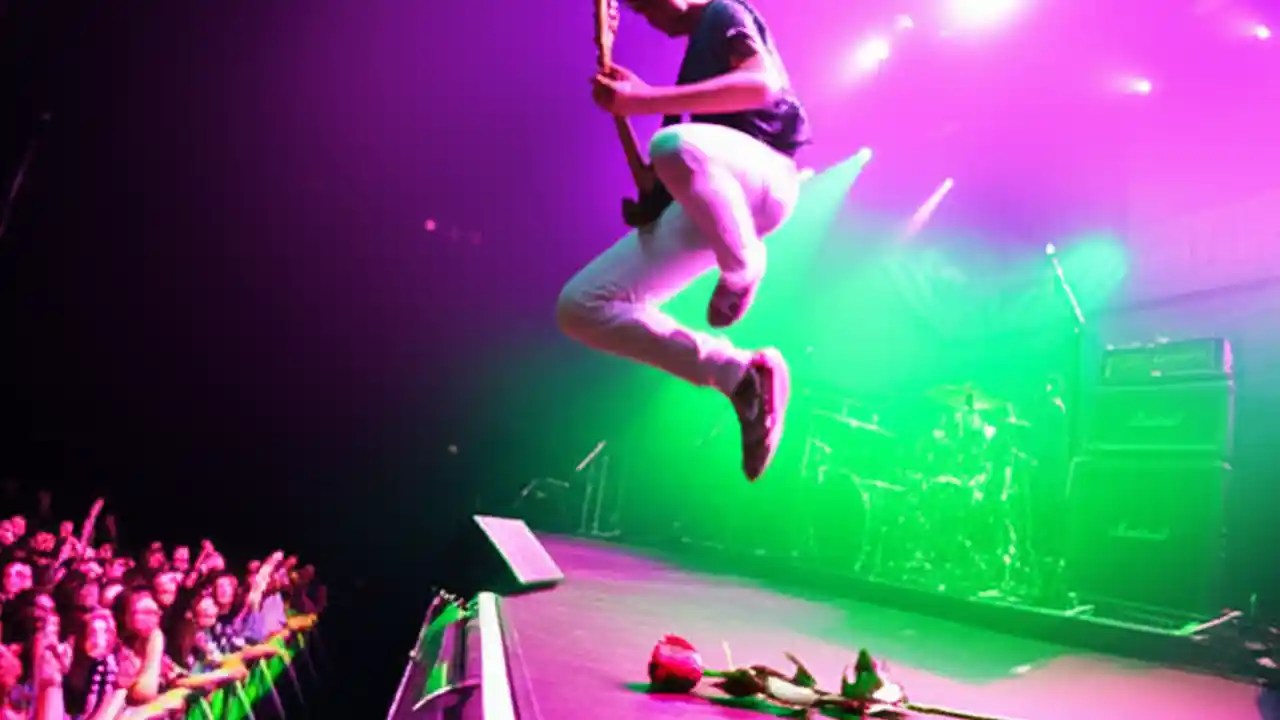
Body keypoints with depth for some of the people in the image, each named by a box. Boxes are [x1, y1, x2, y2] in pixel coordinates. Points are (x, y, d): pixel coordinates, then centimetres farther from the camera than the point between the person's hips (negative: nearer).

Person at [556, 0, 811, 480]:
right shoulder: (698, 48, 33)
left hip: (764, 175, -8)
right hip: (703, 202, 9)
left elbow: (762, 83, -14)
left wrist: (648, 101, -19)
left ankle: (744, 266, -19)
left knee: (672, 146, -44)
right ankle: (741, 373, -8)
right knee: (580, 306, -5)